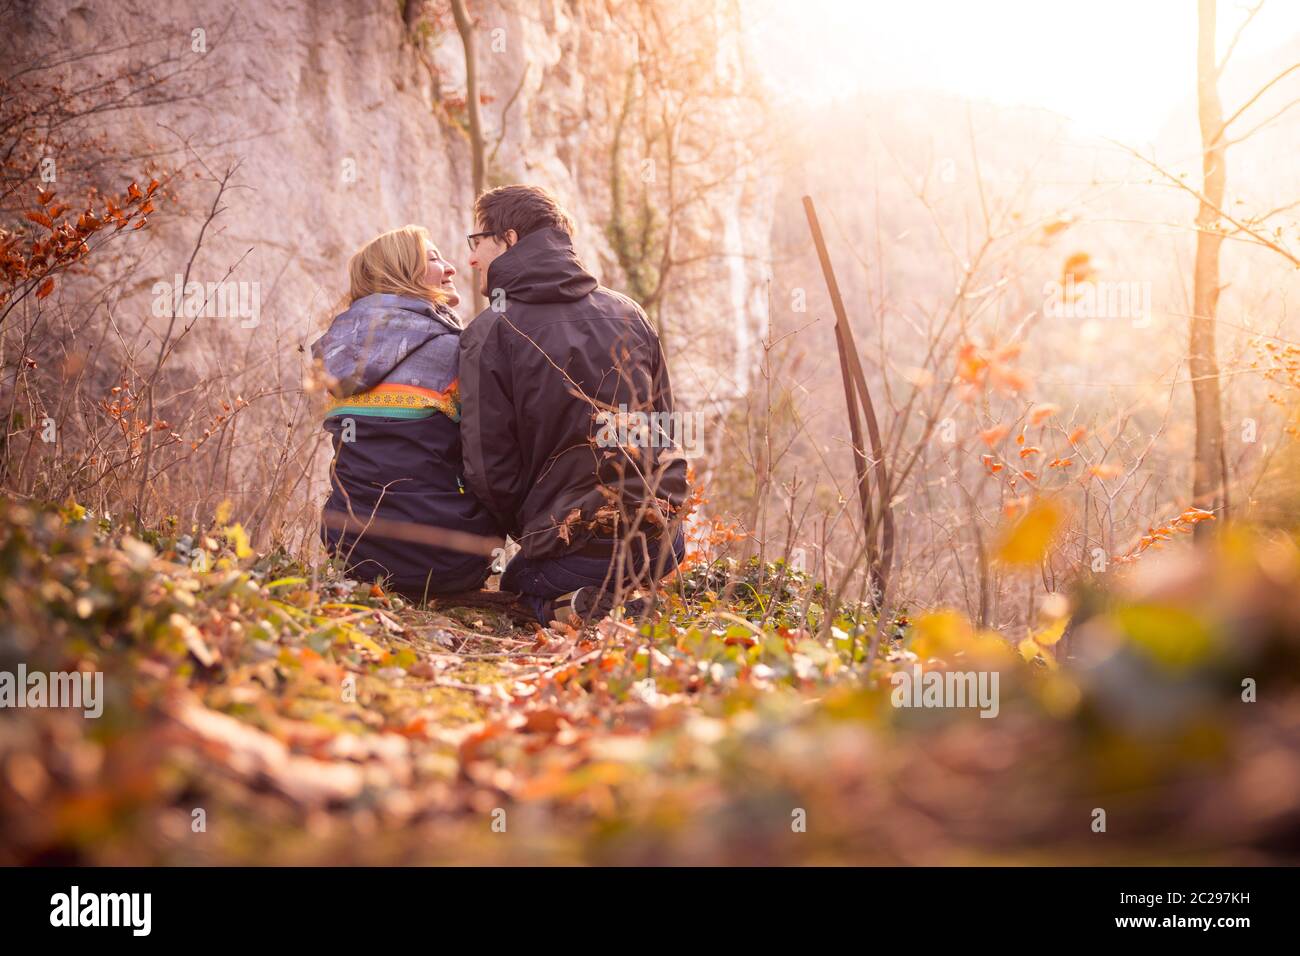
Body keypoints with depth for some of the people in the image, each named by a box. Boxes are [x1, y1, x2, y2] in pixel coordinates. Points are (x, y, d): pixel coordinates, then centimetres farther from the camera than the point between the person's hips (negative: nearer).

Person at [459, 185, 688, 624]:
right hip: (662, 539, 6)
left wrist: (530, 533, 8)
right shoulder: (627, 313, 8)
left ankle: (564, 610, -6)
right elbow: (662, 422, 14)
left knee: (519, 580, 27)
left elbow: (489, 468, -10)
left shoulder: (489, 333, -8)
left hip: (577, 545, -6)